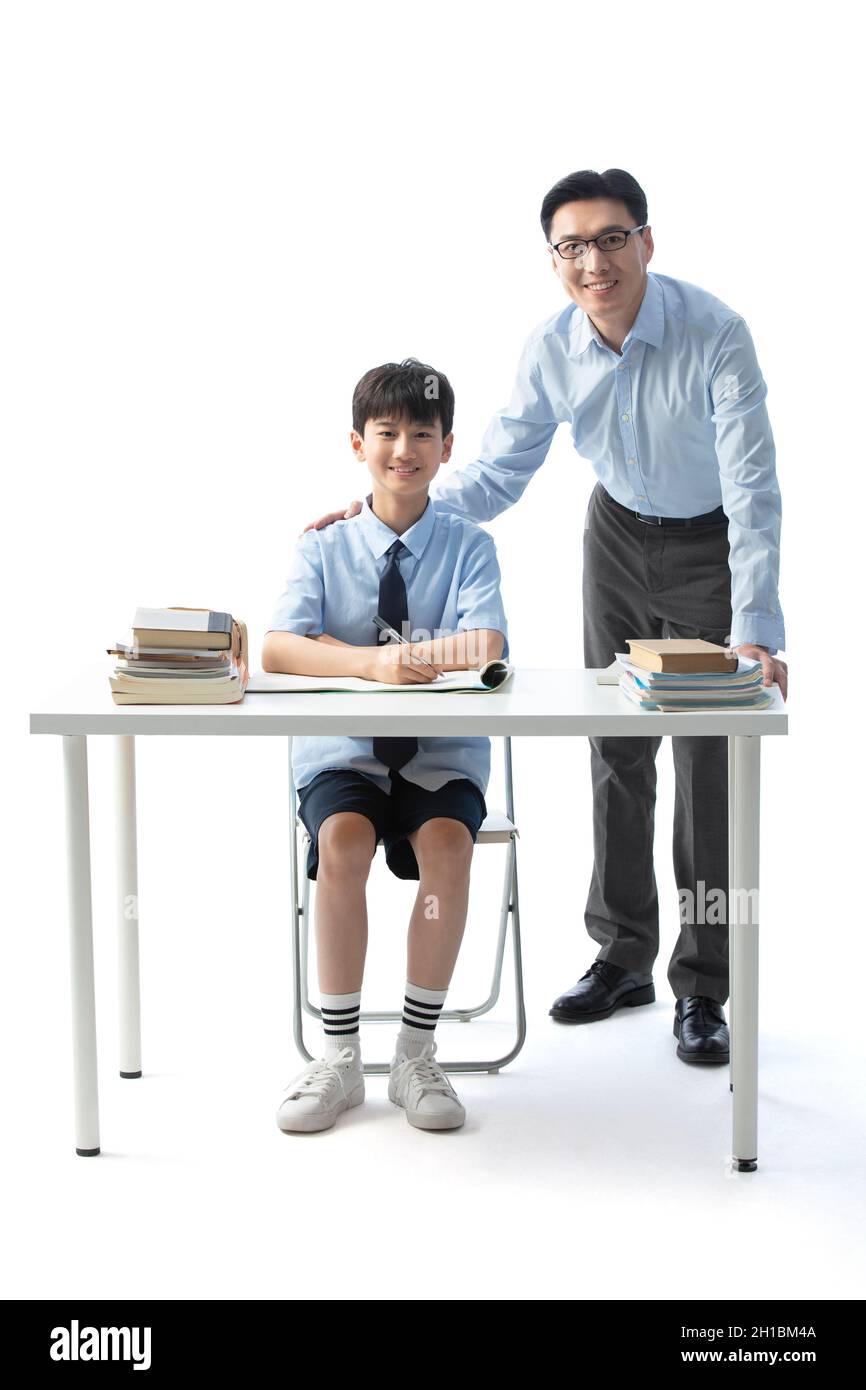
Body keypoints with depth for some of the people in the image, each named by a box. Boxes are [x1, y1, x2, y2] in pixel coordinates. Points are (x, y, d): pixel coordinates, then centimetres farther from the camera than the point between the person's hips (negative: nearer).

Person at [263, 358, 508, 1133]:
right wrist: (372, 664, -33)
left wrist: (419, 656, -36)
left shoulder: (469, 547, 2)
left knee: (446, 844, -30)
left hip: (443, 754, 0)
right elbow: (278, 648, -16)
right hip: (343, 750, 0)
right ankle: (340, 1059, -15)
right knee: (342, 841, -30)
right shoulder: (324, 549, 2)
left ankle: (417, 1057, -15)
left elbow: (485, 647, -16)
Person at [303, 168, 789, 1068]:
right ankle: (623, 957, 24)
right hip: (619, 532, 5)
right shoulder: (552, 350, -17)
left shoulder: (713, 336, -31)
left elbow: (753, 490, -34)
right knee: (614, 751, 10)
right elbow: (495, 477, -7)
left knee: (710, 762, -6)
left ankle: (701, 991, 5)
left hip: (713, 543, -4)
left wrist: (755, 632, -43)